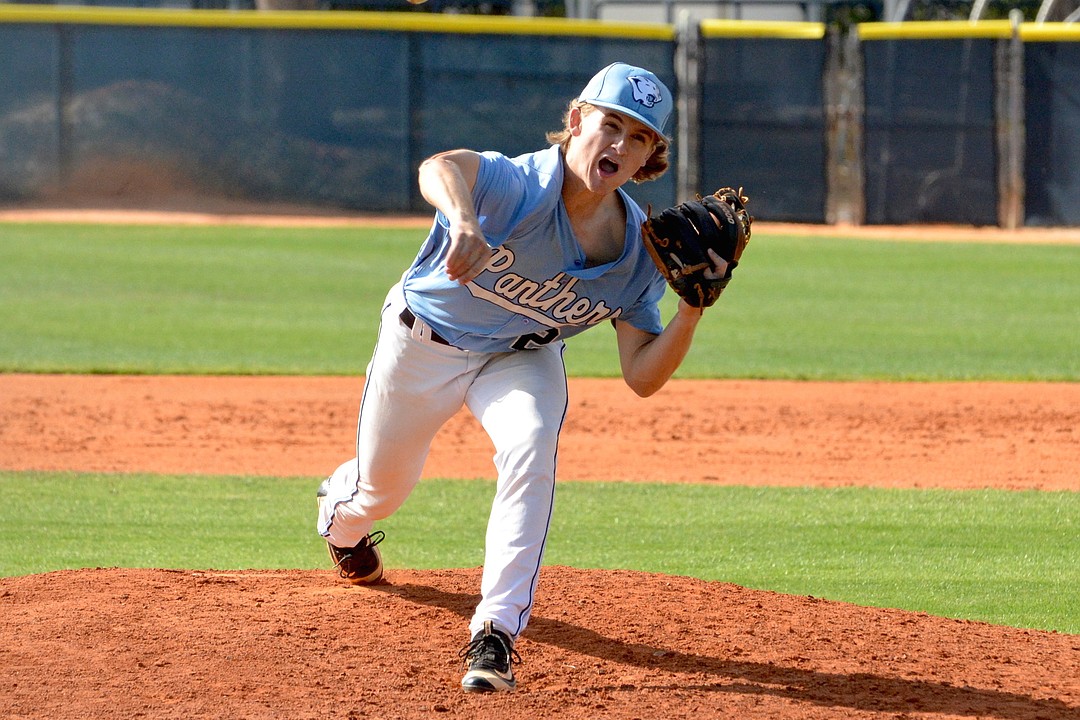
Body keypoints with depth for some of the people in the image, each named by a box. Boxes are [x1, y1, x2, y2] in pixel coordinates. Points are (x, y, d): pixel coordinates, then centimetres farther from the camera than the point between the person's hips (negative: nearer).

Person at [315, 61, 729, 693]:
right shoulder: (523, 186, -36)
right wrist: (463, 220, -82)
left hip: (522, 357, 2)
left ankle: (497, 633, -28)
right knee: (383, 483, 18)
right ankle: (341, 516, 60)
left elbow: (642, 377, -17)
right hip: (424, 343, -2)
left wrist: (693, 311, -33)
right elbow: (440, 168, -60)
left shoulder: (639, 250, -21)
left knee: (532, 446, -31)